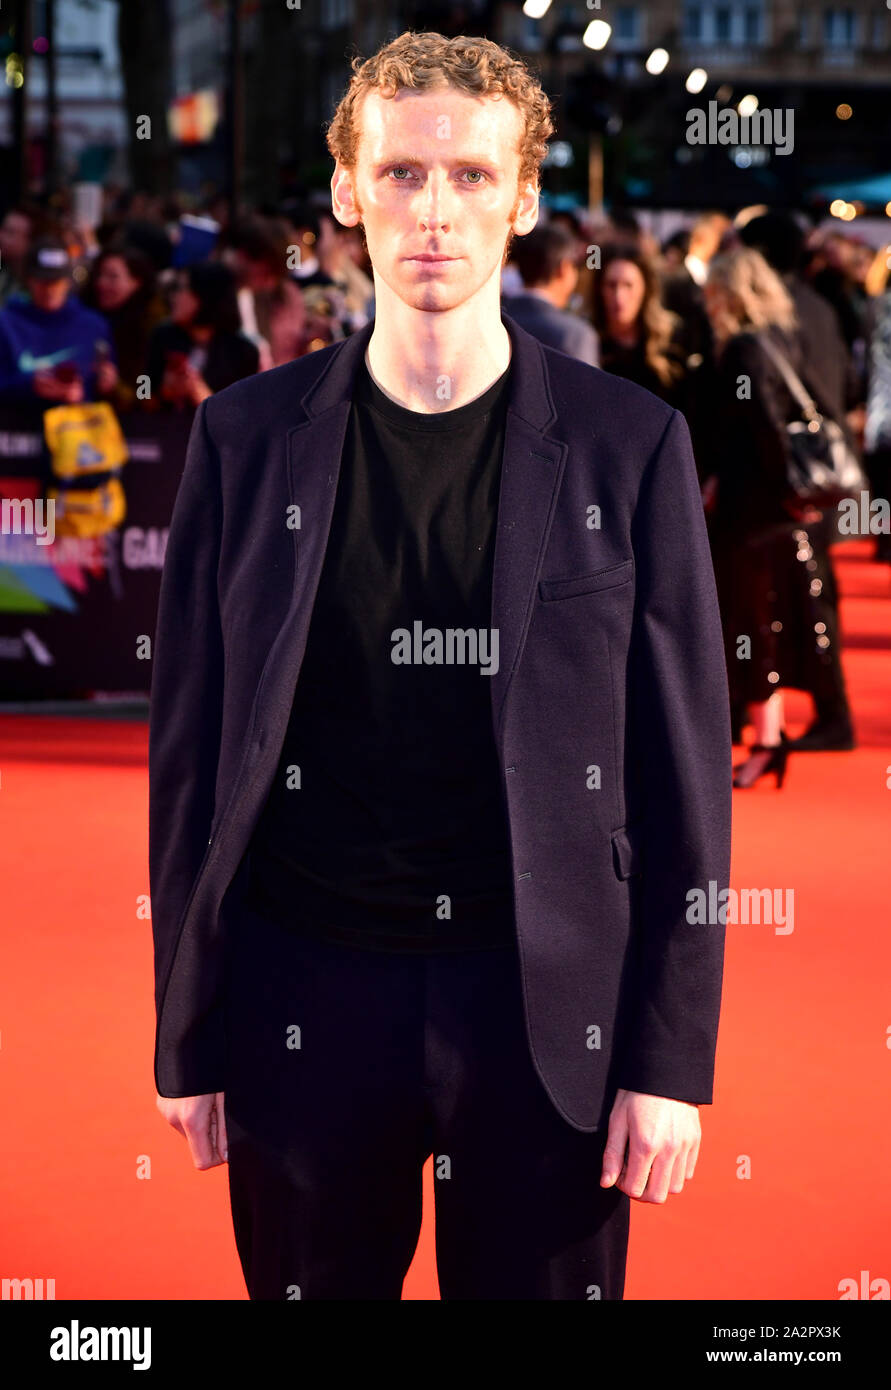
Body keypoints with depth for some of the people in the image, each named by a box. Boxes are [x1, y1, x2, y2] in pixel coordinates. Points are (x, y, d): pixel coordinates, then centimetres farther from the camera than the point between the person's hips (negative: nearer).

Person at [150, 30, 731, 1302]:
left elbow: (684, 769, 0)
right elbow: (192, 754, 5)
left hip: (544, 1003, -1)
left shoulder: (627, 445, 0)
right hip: (306, 999, 1)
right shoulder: (248, 438, 3)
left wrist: (671, 1057, -4)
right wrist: (188, 1038, 3)